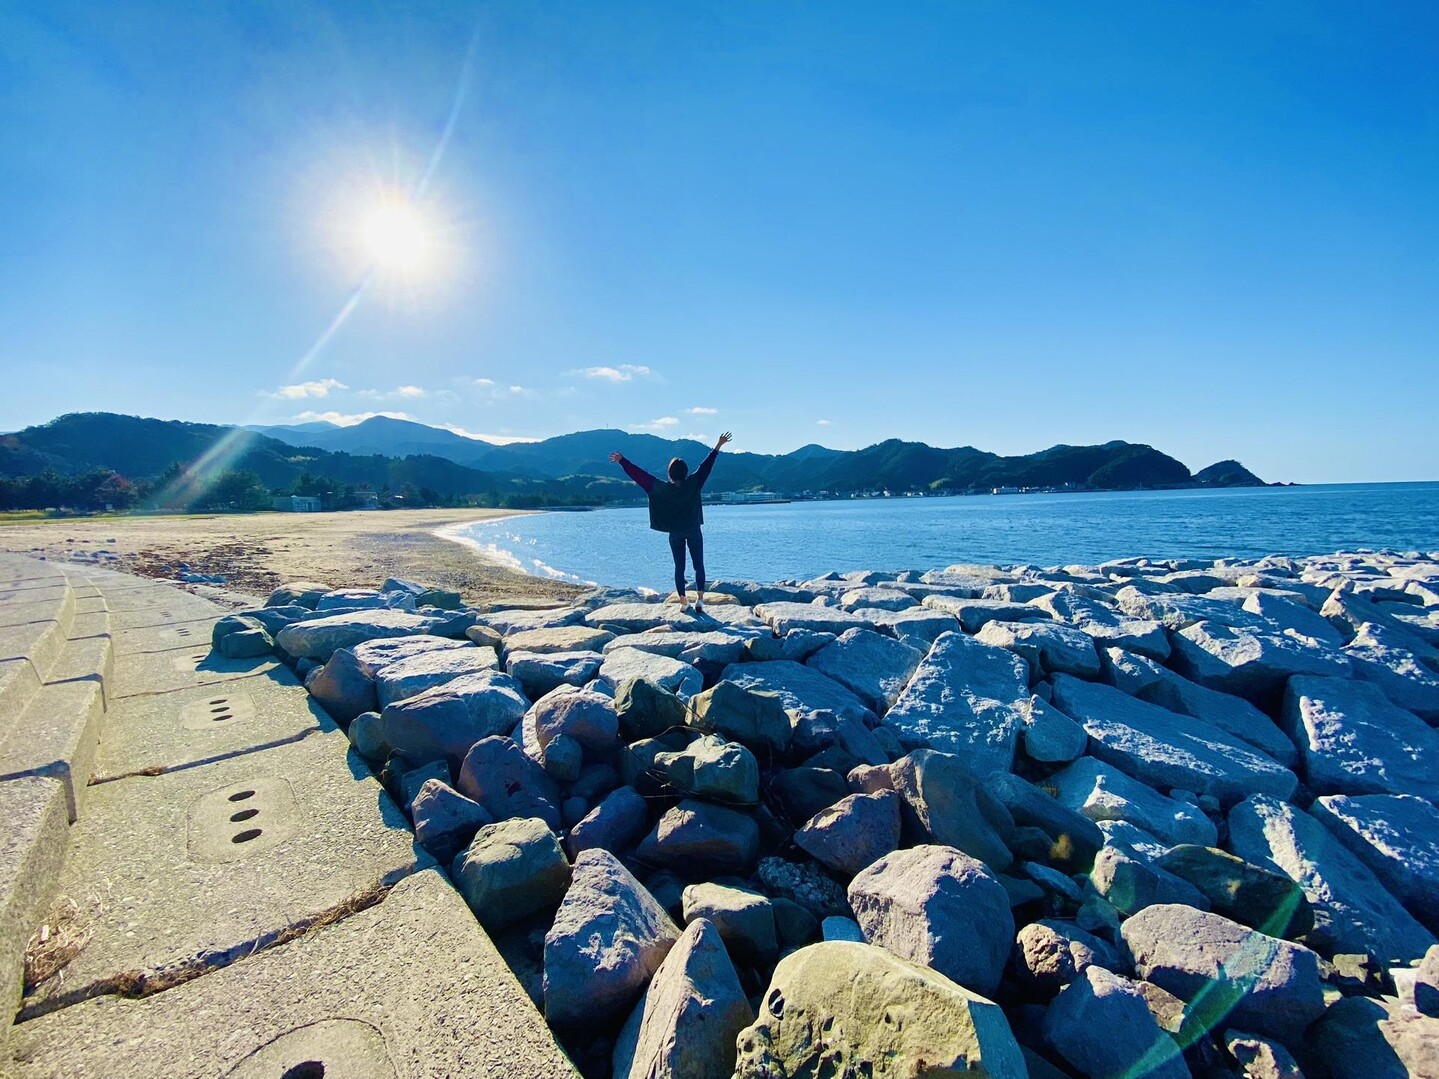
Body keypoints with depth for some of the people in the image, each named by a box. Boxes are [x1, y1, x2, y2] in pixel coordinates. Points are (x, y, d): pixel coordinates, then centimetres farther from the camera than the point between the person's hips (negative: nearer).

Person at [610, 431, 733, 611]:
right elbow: (705, 466, -10)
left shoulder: (662, 488, -11)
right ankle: (700, 599, 0)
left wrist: (622, 461, 0)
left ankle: (683, 601, 10)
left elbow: (640, 475, -7)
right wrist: (718, 446, -4)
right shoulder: (693, 484, -14)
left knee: (679, 567, 9)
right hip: (693, 531, -1)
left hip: (675, 533, 1)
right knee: (699, 566, 6)